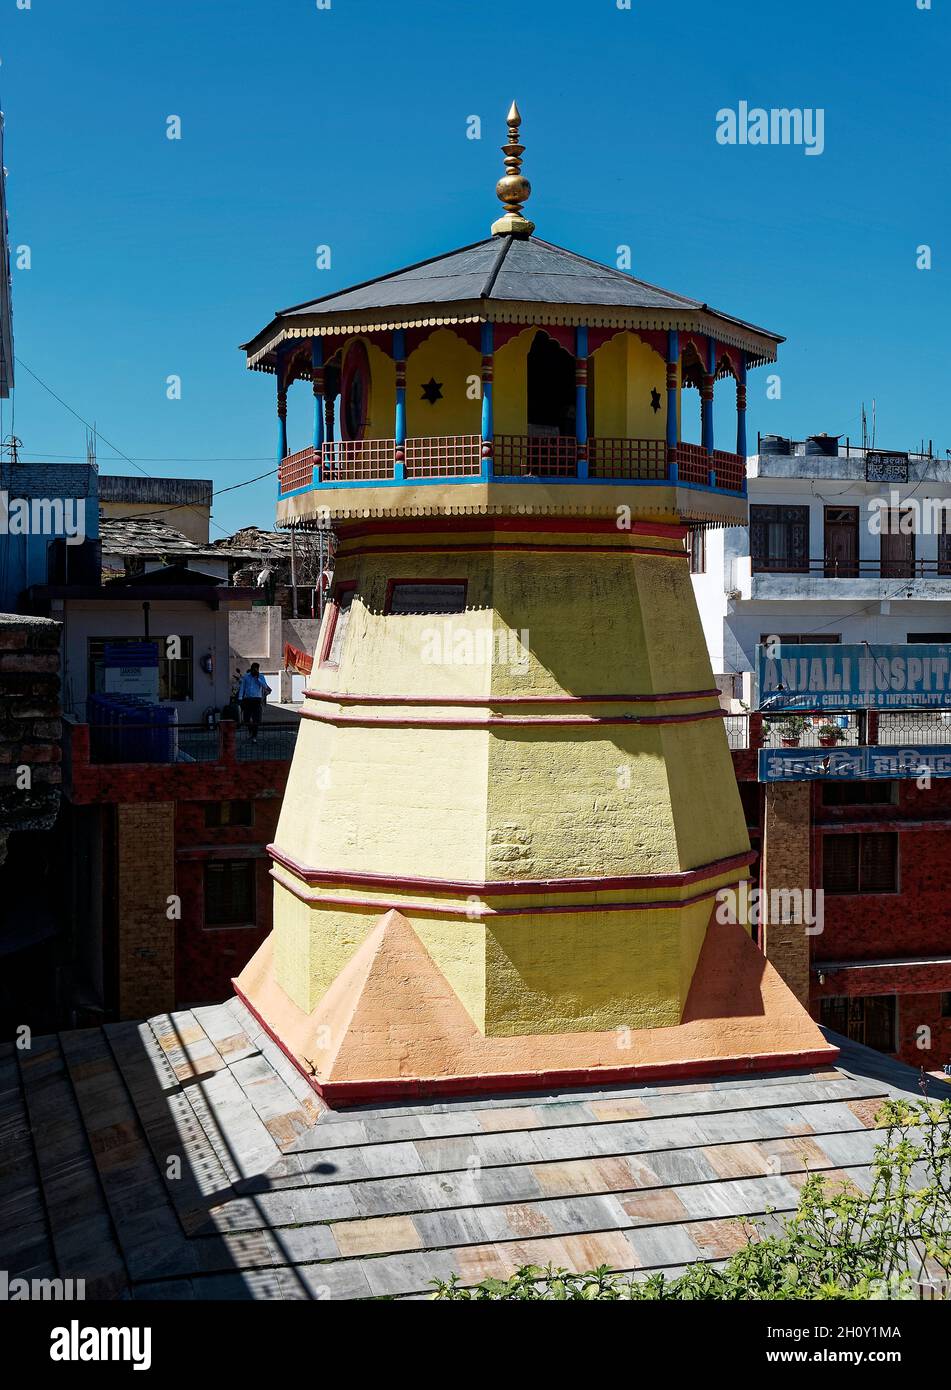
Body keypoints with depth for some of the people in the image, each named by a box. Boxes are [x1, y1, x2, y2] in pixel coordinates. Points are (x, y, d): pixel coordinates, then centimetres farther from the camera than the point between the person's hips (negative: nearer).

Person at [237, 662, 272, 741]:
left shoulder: (261, 677, 4)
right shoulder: (245, 676, 7)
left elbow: (265, 686, -10)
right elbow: (242, 688, 7)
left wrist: (258, 678, -15)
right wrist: (240, 698, 0)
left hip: (257, 700, -1)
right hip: (247, 699, 1)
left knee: (256, 719, -8)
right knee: (246, 719, 2)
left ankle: (254, 736, -2)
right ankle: (250, 730, 32)